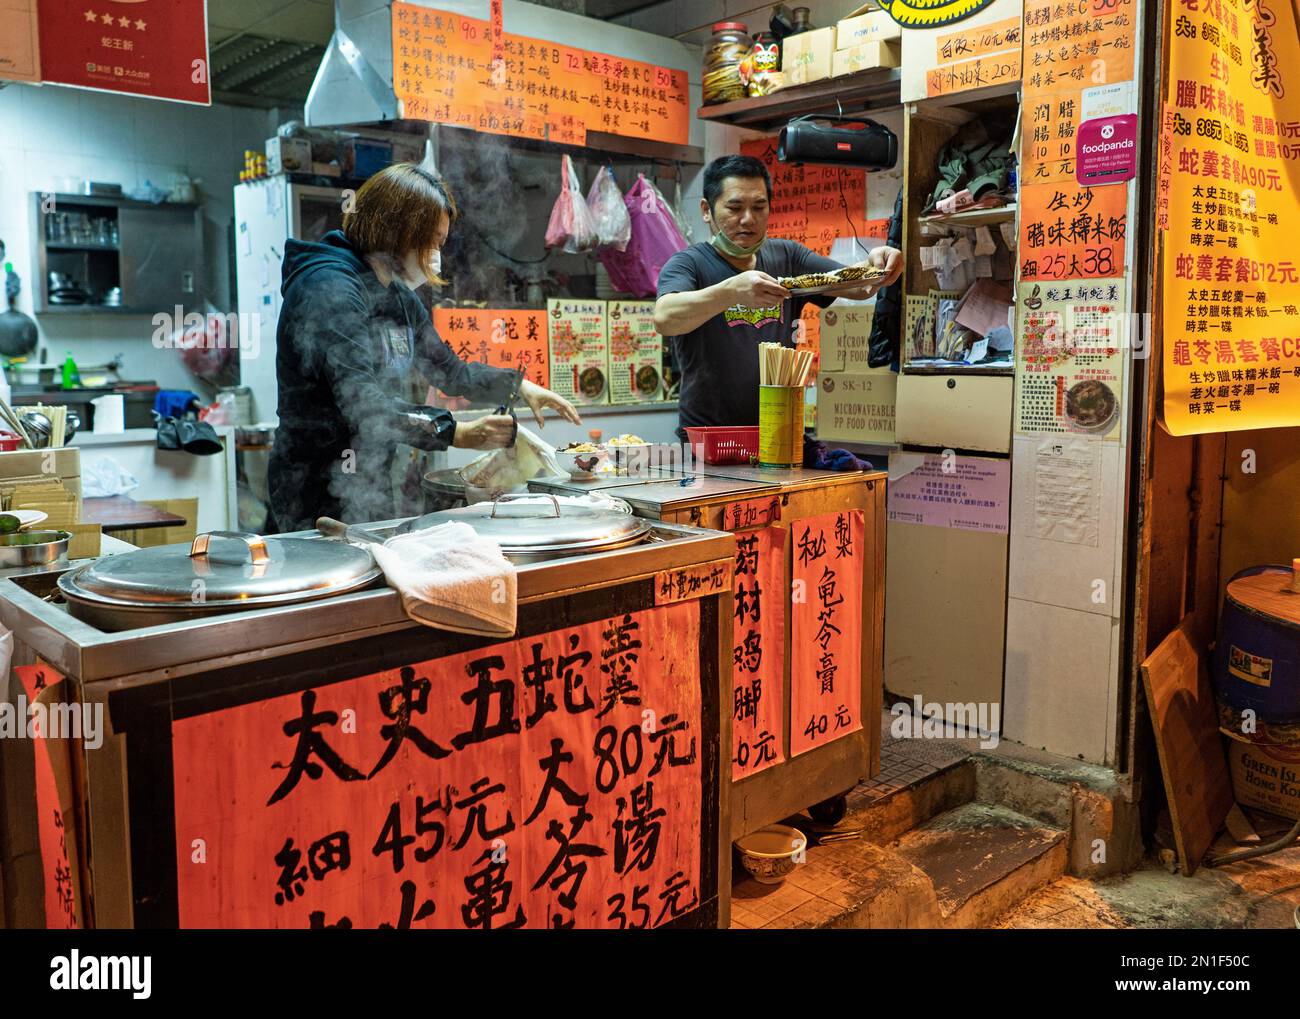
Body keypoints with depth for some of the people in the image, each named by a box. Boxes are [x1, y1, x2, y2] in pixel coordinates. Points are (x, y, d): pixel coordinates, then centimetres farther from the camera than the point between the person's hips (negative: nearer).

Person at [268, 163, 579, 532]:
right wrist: (455, 434, -34)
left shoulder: (400, 298, 12)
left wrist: (518, 386, 9)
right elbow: (362, 402, -28)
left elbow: (451, 372, 23)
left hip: (373, 487, 9)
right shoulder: (329, 289, -18)